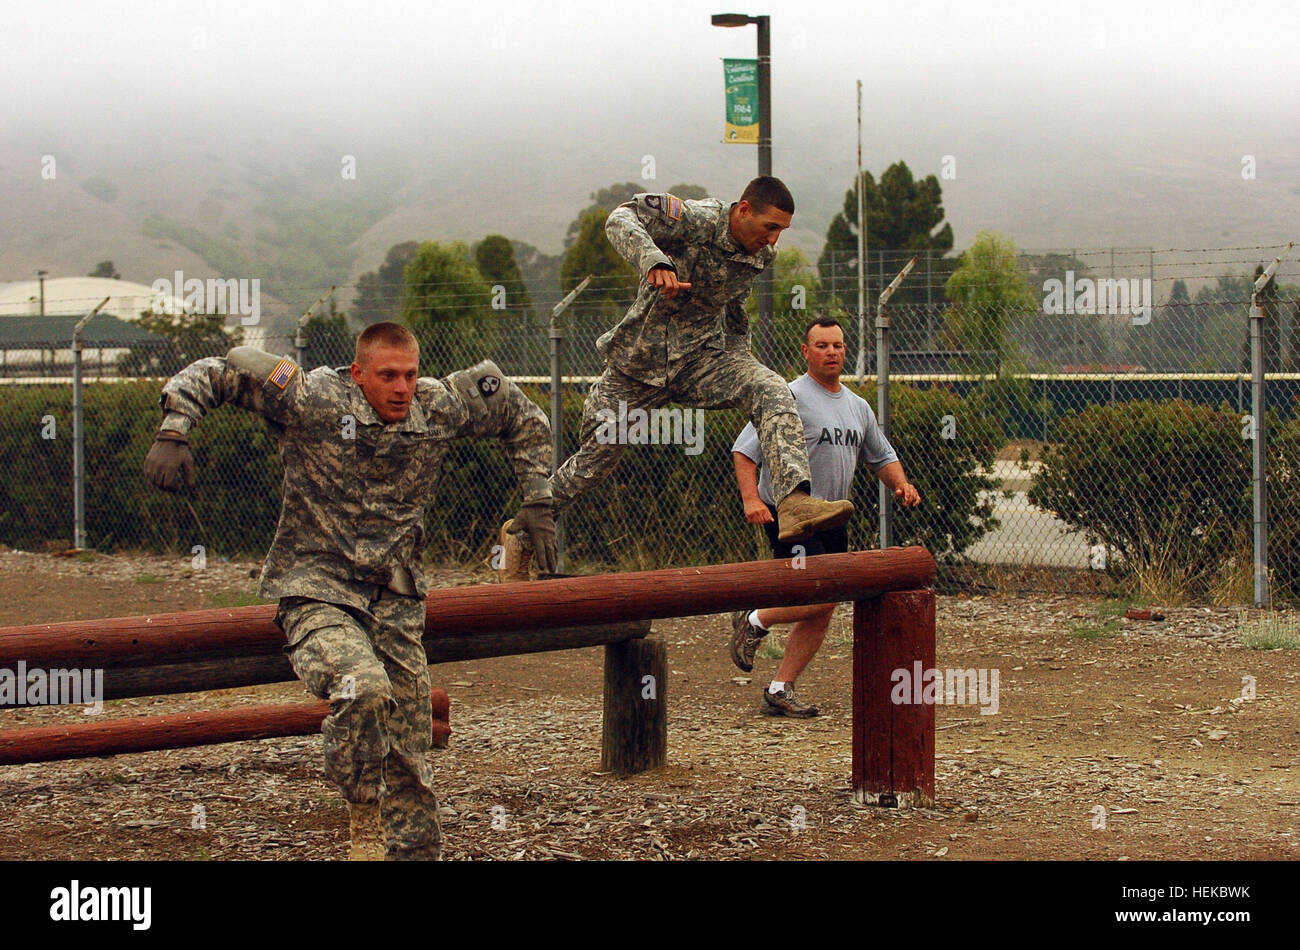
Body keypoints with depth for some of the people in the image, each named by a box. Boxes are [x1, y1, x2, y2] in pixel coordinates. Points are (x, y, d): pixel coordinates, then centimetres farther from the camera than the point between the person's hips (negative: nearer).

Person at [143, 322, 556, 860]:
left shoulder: (439, 407, 0)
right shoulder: (311, 400, -11)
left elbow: (522, 417, 17)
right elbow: (214, 373, -6)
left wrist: (537, 502, 12)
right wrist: (174, 433, -19)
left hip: (397, 600, 4)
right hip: (317, 593, -4)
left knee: (410, 760, 5)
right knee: (363, 688, -33)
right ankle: (363, 817, -11)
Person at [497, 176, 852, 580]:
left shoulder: (762, 255, 0)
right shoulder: (695, 220, -20)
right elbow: (622, 218, -29)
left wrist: (740, 361, 24)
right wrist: (654, 261, -46)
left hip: (702, 358, 4)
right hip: (641, 361, -4)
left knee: (772, 391, -24)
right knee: (596, 458, 4)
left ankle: (794, 503, -40)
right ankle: (520, 534, 27)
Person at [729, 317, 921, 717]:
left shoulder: (857, 406, 15)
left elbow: (882, 455, 26)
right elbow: (745, 449, -13)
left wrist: (900, 484, 5)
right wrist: (751, 498, -27)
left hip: (831, 520, 8)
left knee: (822, 613, 3)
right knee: (822, 595, -20)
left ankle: (779, 691, 9)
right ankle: (753, 621, 4)